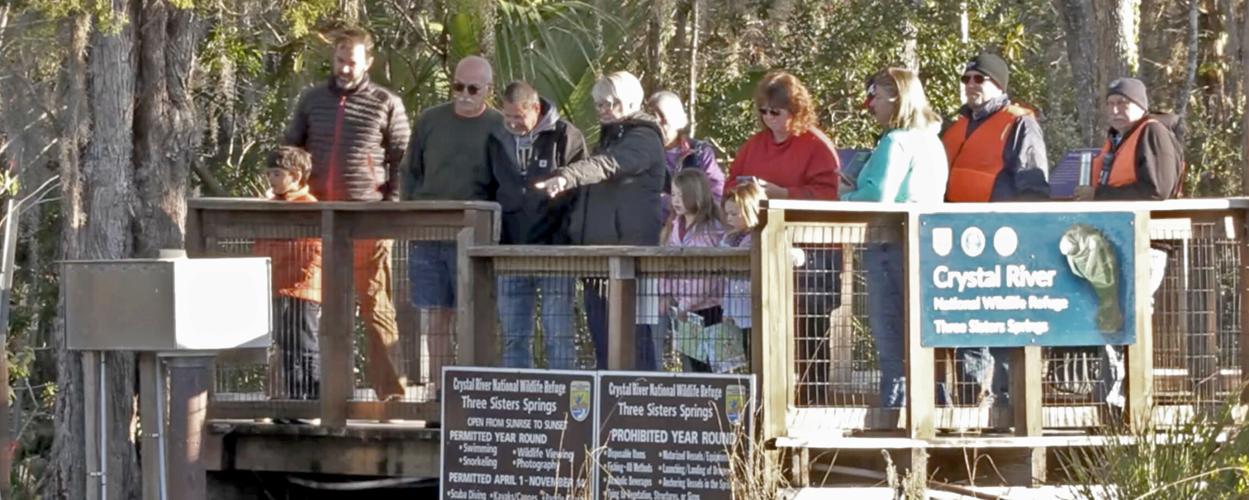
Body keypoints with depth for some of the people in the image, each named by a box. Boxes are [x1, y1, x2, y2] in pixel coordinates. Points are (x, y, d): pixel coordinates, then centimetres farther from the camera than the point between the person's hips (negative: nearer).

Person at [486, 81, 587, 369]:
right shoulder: (497, 140, 9)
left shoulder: (565, 137, -4)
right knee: (514, 336, 6)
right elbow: (489, 193, 18)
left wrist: (568, 245, -11)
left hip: (555, 253, -4)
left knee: (558, 335, -4)